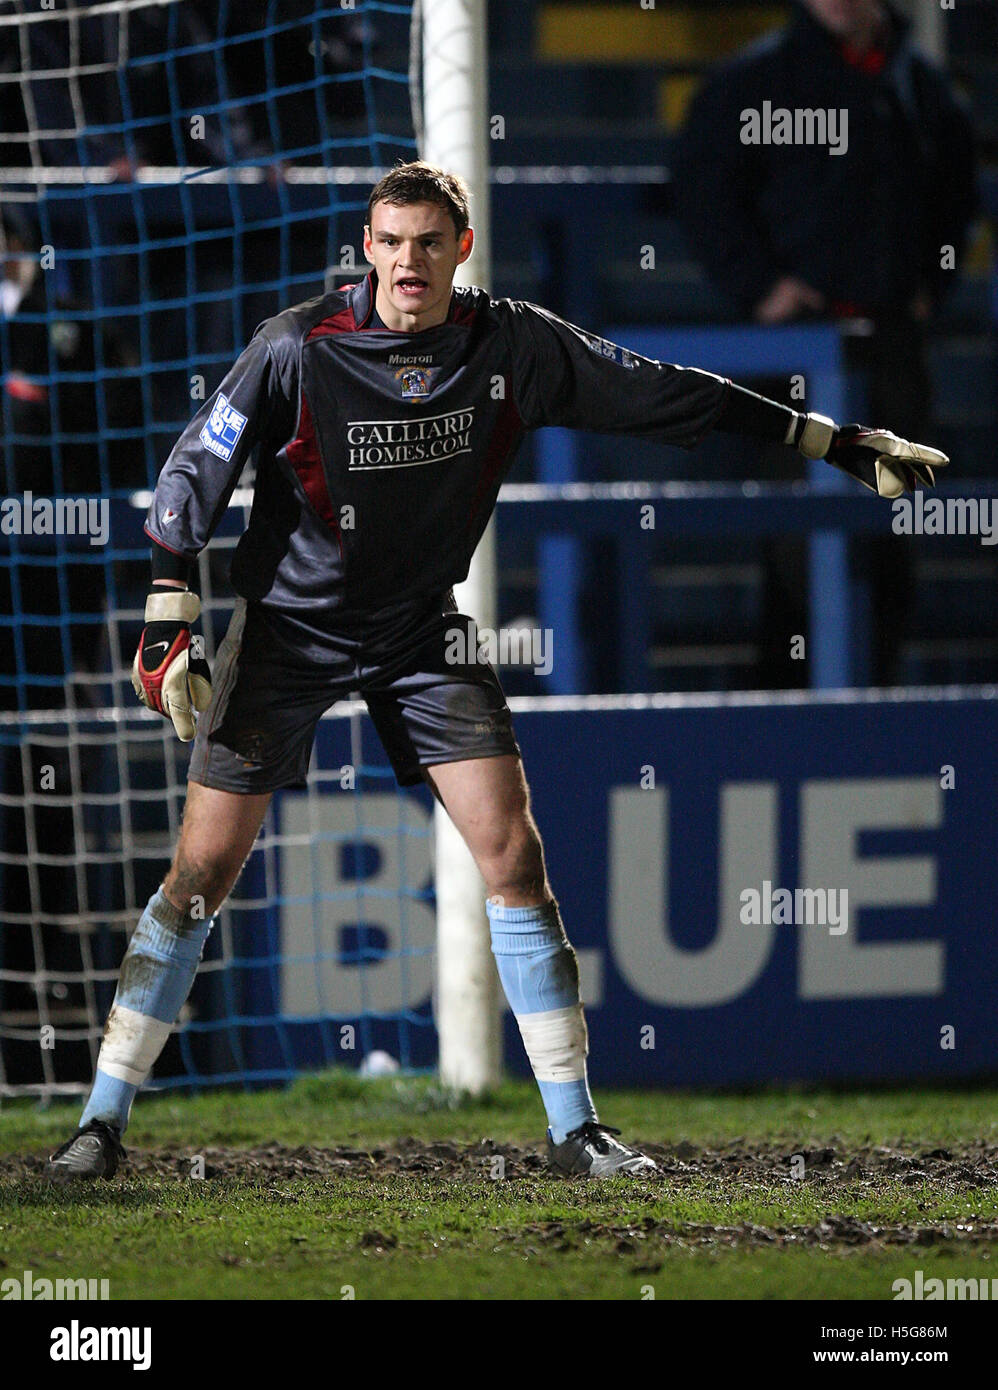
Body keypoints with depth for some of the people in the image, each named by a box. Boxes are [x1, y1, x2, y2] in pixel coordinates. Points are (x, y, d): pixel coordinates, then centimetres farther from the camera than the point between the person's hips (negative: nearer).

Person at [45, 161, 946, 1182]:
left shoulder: (517, 347, -9)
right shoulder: (298, 348, -17)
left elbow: (661, 395, 0)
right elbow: (196, 470, -9)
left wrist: (841, 445, 2)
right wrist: (167, 626, -15)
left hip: (421, 634, 2)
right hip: (288, 627, -2)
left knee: (512, 851, -9)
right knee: (203, 868, -6)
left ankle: (573, 1128, -2)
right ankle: (104, 1118, 3)